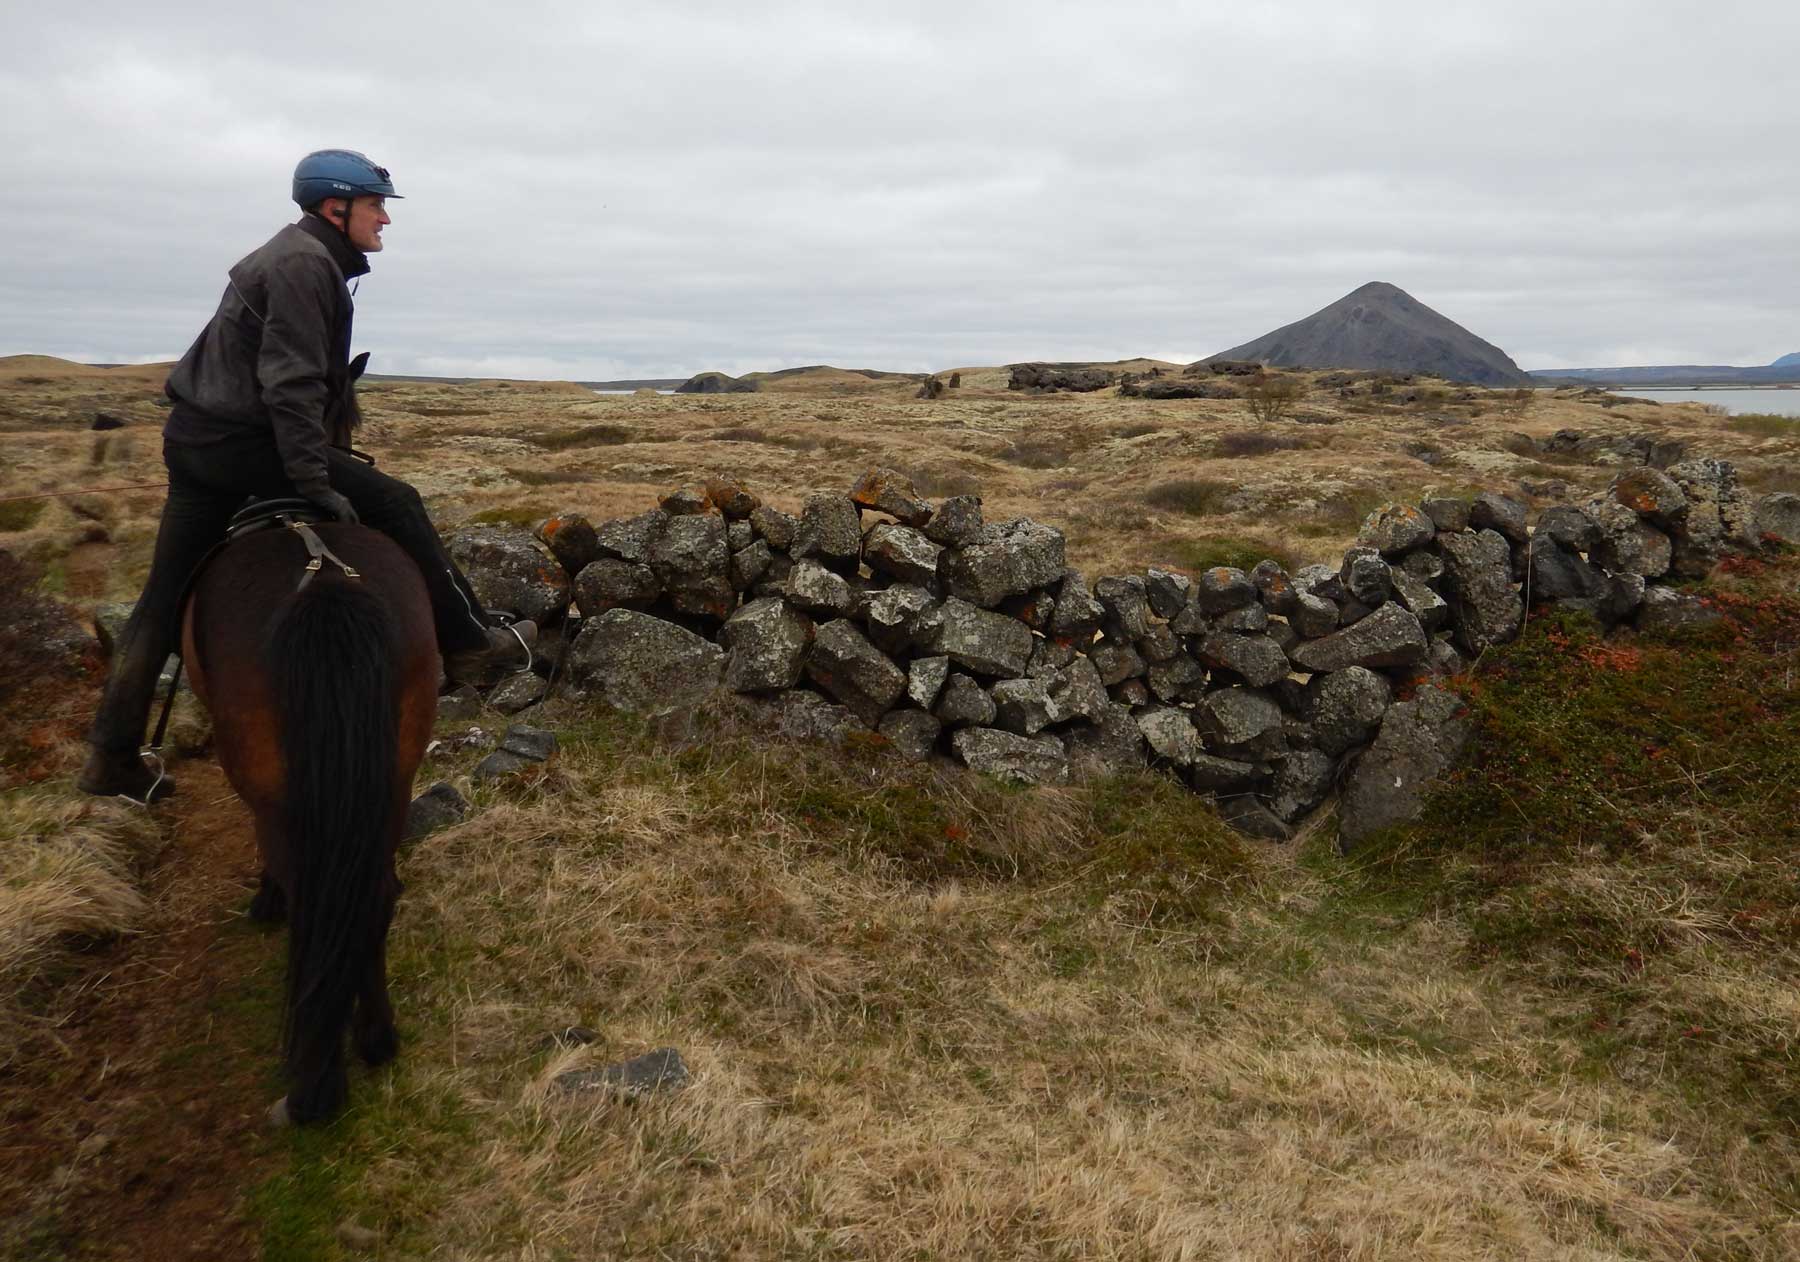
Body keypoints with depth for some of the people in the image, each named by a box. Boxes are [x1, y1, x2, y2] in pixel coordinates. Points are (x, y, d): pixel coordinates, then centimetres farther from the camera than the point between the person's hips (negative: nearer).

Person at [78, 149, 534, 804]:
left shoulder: (302, 256, 19)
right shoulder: (305, 263, -14)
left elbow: (321, 375, 23)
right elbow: (291, 383, -21)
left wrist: (334, 451, 23)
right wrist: (316, 481, -21)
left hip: (193, 440, 10)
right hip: (242, 446, -10)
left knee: (166, 598, 10)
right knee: (396, 503, -3)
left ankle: (113, 756, 16)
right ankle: (468, 641, 4)